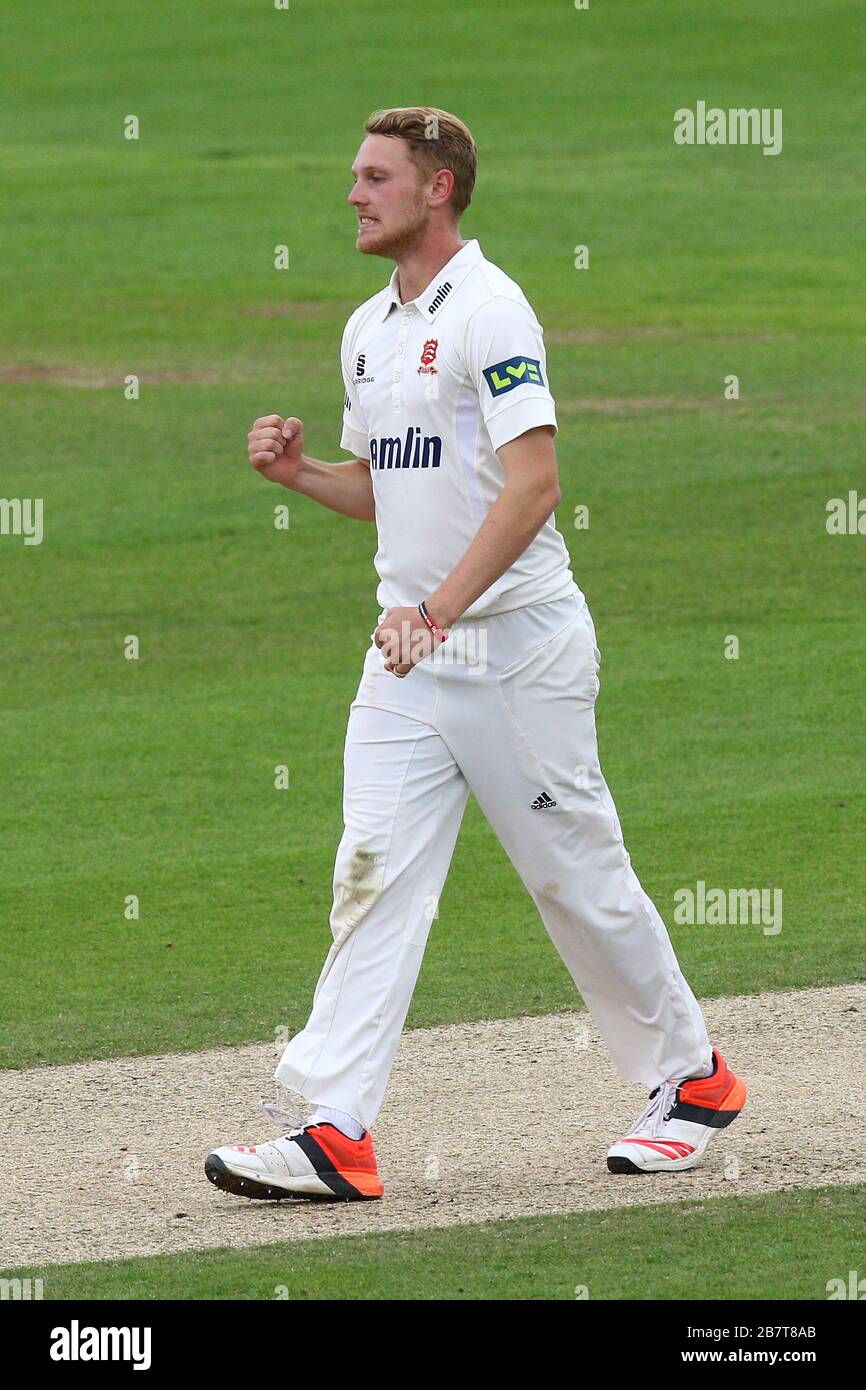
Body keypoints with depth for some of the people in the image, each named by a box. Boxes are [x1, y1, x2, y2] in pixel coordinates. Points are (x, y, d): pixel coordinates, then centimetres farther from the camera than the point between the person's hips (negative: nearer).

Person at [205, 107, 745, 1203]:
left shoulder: (488, 311, -14)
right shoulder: (368, 330, 14)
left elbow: (533, 486, -23)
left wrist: (439, 609, -31)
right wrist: (300, 472, 4)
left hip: (514, 647, -7)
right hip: (407, 654, 7)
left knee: (577, 878, 3)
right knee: (373, 873, -5)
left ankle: (692, 1079, 22)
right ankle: (335, 1133, -11)